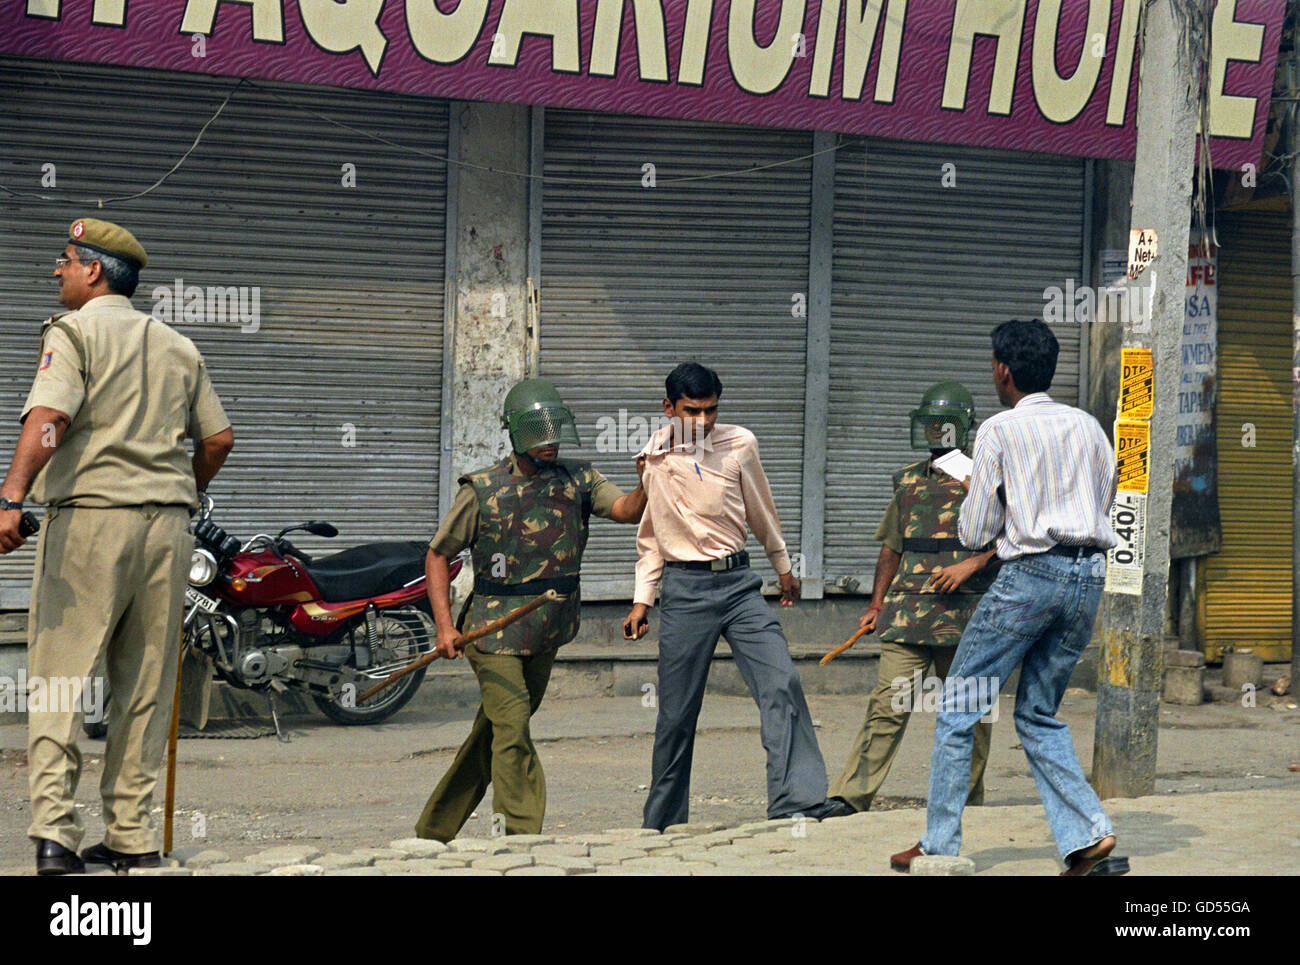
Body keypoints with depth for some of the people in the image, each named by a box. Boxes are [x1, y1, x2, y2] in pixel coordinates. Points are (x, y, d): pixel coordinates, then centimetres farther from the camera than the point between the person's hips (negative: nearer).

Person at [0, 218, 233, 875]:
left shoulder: (74, 330, -1)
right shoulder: (177, 347, 17)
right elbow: (218, 438, 17)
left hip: (91, 514, -5)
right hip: (169, 524, 5)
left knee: (58, 681, -4)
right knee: (145, 686, 10)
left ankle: (55, 832, -16)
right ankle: (132, 835, 10)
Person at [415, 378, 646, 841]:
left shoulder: (577, 479, 3)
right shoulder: (483, 490, -7)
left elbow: (626, 509, -13)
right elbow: (437, 555, 0)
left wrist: (646, 486, -36)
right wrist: (444, 626, -10)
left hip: (546, 636, 5)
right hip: (494, 631, -5)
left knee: (492, 734, 13)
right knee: (512, 726, -18)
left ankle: (435, 831, 26)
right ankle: (520, 837, -17)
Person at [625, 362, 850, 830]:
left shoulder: (739, 445, 1)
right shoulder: (653, 458, 2)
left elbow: (761, 512, 17)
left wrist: (784, 567, 26)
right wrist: (642, 599, 13)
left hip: (737, 581, 1)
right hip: (684, 589, -1)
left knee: (782, 683, -17)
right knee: (677, 713, 1)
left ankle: (798, 799, -21)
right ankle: (662, 824, 15)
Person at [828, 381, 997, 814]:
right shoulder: (908, 481, 17)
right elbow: (891, 547, 23)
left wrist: (972, 564, -17)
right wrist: (876, 604, 19)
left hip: (967, 613, -2)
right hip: (907, 611, 2)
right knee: (888, 704, -8)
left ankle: (967, 805, 17)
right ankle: (850, 798, -13)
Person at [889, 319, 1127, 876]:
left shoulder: (1000, 431, -2)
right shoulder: (1088, 427, 14)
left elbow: (973, 533, -1)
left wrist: (982, 505, 21)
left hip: (1032, 572, -6)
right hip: (1089, 577, 6)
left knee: (960, 706, 6)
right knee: (1039, 716, 15)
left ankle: (940, 845, 5)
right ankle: (1089, 839, -1)